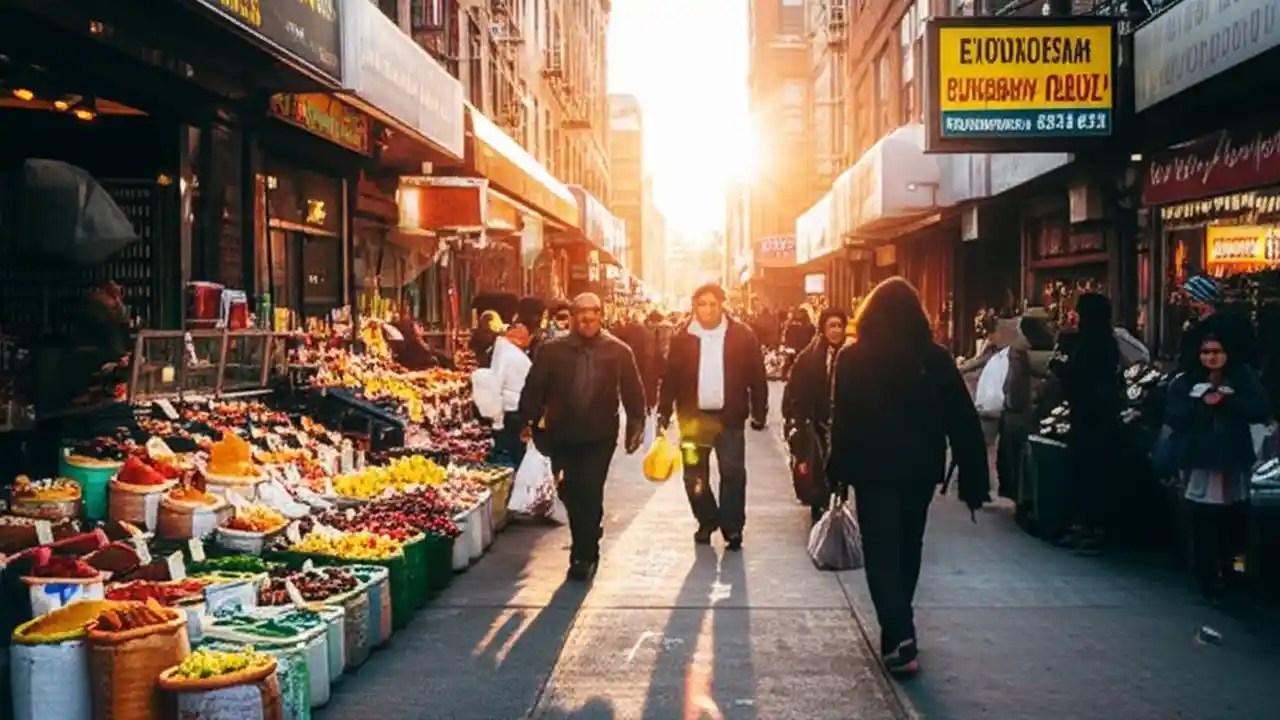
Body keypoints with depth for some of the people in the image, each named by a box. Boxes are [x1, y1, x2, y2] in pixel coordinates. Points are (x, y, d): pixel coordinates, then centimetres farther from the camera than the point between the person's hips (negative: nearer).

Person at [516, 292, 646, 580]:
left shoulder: (618, 351, -1)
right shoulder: (552, 350, -1)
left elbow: (633, 392, 2)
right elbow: (534, 388, 0)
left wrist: (636, 426, -2)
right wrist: (528, 422, -5)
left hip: (600, 437, -2)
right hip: (561, 436, 2)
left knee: (590, 495, -9)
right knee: (571, 494, 14)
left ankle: (584, 556, 3)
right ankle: (586, 549, 37)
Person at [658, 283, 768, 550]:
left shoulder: (742, 335, -4)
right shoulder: (682, 338, -1)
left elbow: (757, 377, -1)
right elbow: (670, 378, 2)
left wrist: (759, 413, -1)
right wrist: (663, 413, 0)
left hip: (729, 416, -1)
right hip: (693, 416, 2)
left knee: (733, 473, 0)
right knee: (695, 474, 9)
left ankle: (732, 528, 11)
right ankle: (707, 522, 28)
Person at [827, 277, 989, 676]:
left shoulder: (853, 358, -7)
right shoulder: (936, 358, 0)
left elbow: (842, 419, -8)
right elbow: (963, 421, -3)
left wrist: (838, 470, 0)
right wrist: (973, 479, -1)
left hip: (874, 469, -3)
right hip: (921, 468, 3)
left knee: (882, 553, 0)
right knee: (907, 548, 18)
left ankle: (899, 638, -14)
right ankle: (898, 631, 30)